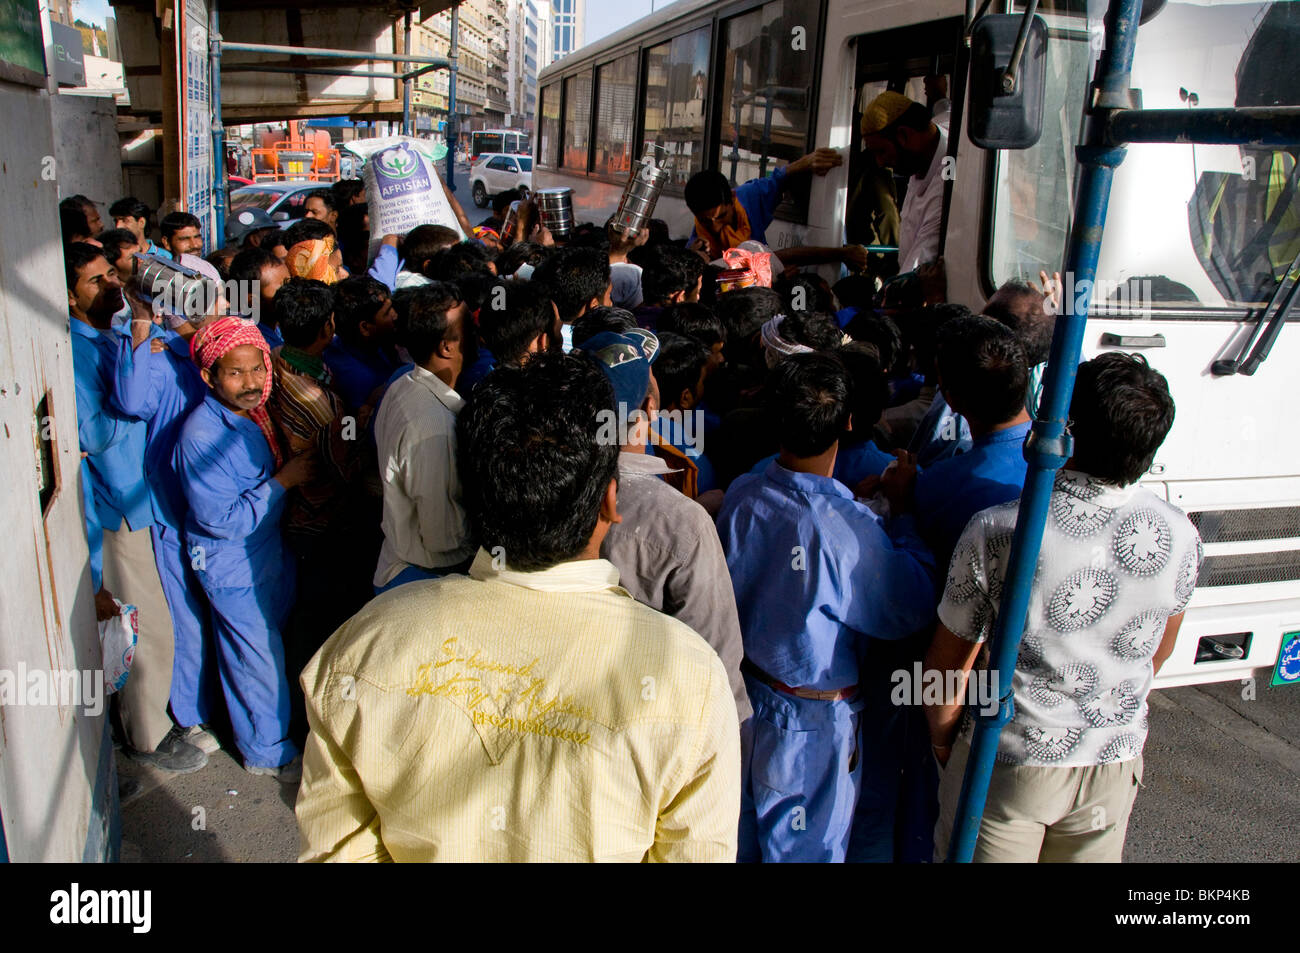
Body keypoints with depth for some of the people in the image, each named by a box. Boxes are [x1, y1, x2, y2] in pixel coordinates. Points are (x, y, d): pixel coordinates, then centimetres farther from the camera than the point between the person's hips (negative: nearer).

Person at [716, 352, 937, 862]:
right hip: (811, 724, -5)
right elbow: (914, 608, -17)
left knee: (741, 837, 26)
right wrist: (902, 511, -9)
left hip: (741, 699, 6)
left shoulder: (740, 494, -12)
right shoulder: (848, 527, -30)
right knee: (804, 847, 18)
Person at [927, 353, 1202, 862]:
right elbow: (1159, 651, 6)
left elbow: (947, 667, -15)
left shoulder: (996, 532, -27)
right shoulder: (1179, 536, -13)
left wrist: (942, 738, 5)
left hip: (1009, 762, -3)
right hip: (1115, 762, 4)